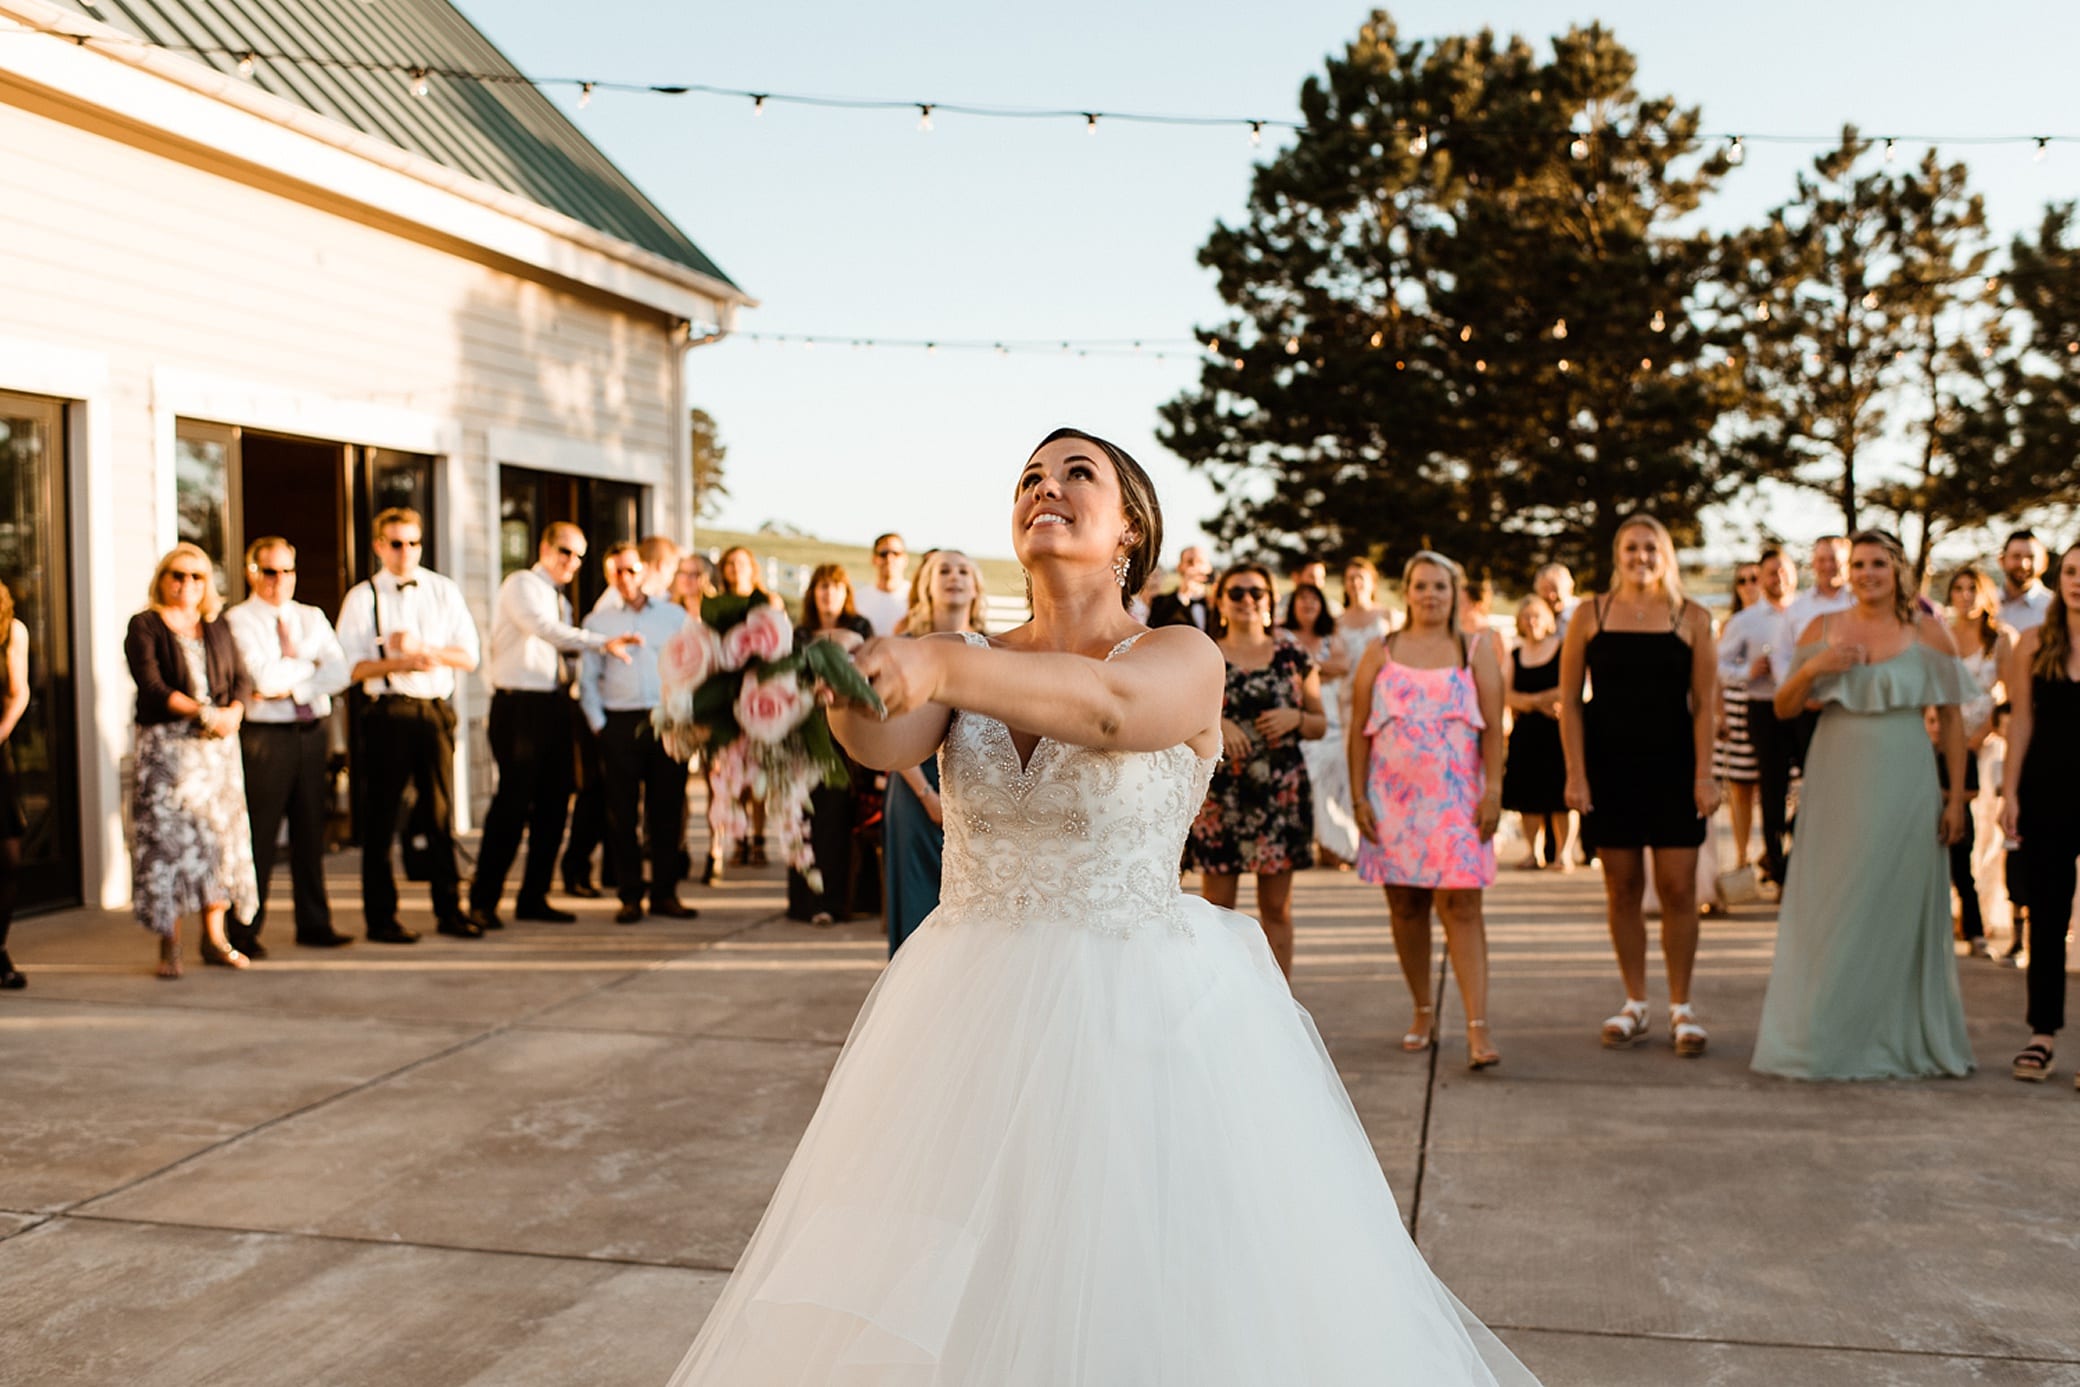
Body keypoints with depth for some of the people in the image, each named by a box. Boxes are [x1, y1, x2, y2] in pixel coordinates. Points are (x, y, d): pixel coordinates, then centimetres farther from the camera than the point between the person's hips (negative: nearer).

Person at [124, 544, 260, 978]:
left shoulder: (218, 628, 16)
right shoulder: (144, 626, 1)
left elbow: (241, 679, 8)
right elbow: (152, 687, -11)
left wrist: (232, 713, -12)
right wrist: (203, 712, -19)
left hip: (218, 745, 4)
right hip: (166, 746, -4)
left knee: (219, 834, 2)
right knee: (167, 836, -6)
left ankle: (214, 937, 8)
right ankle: (169, 944, -2)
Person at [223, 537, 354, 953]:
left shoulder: (313, 618, 14)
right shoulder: (238, 621, -1)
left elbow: (339, 673, 0)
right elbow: (264, 677, -15)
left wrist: (289, 686, -11)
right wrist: (307, 662, -1)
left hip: (313, 733, 5)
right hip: (265, 736, -5)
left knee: (311, 832, 9)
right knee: (257, 837, -3)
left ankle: (314, 924, 16)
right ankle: (244, 932, 4)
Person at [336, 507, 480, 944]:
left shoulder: (444, 591, 10)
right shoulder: (362, 597, 2)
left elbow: (468, 656, 5)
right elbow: (349, 667, -4)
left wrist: (422, 649, -10)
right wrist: (397, 663, -19)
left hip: (437, 710, 3)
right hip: (387, 713, -2)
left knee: (441, 815, 7)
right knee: (380, 821, 2)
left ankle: (449, 910, 17)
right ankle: (381, 918, 10)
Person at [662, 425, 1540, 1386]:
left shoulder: (1184, 658, -7)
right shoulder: (973, 666, 6)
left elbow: (1108, 706, -31)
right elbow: (886, 741, -15)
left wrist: (941, 665, -47)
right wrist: (852, 684, -39)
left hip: (1141, 1018, -4)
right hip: (974, 1018, 4)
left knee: (1157, 1295, 3)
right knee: (924, 1306, 11)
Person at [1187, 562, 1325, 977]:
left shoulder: (1293, 658, 9)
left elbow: (1320, 724, 13)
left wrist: (1296, 718, -8)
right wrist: (1215, 724, -13)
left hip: (1281, 792, 1)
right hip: (1218, 791, -1)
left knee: (1277, 907, 6)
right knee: (1217, 906, 2)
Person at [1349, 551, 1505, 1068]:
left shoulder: (1476, 651, 8)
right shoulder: (1380, 654, 9)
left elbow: (1493, 727, 3)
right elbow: (1359, 731, 6)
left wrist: (1493, 790, -6)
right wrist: (1359, 798, 0)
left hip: (1457, 798, -2)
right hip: (1393, 798, 2)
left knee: (1462, 906, -9)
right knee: (1405, 907, 7)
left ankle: (1478, 1027, -12)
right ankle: (1423, 1013, 21)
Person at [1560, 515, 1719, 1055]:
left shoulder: (1692, 618, 3)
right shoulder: (1591, 616, 3)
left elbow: (1704, 703, 2)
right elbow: (1569, 700, 2)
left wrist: (1704, 774, -5)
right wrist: (1575, 774, -5)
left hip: (1672, 766, 0)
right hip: (1609, 765, 1)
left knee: (1678, 887, -2)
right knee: (1622, 887, 6)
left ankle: (1681, 1007, 10)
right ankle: (1635, 1005, 17)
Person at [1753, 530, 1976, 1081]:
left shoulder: (1927, 631, 2)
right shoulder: (1823, 629, 7)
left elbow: (1951, 718, 3)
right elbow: (1783, 708, 8)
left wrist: (1956, 795, -2)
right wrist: (1811, 669, -11)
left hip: (1903, 787, -1)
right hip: (1837, 784, 1)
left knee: (1900, 910, 5)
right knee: (1829, 907, 3)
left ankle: (1901, 1039, 17)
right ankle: (1823, 1035, 12)